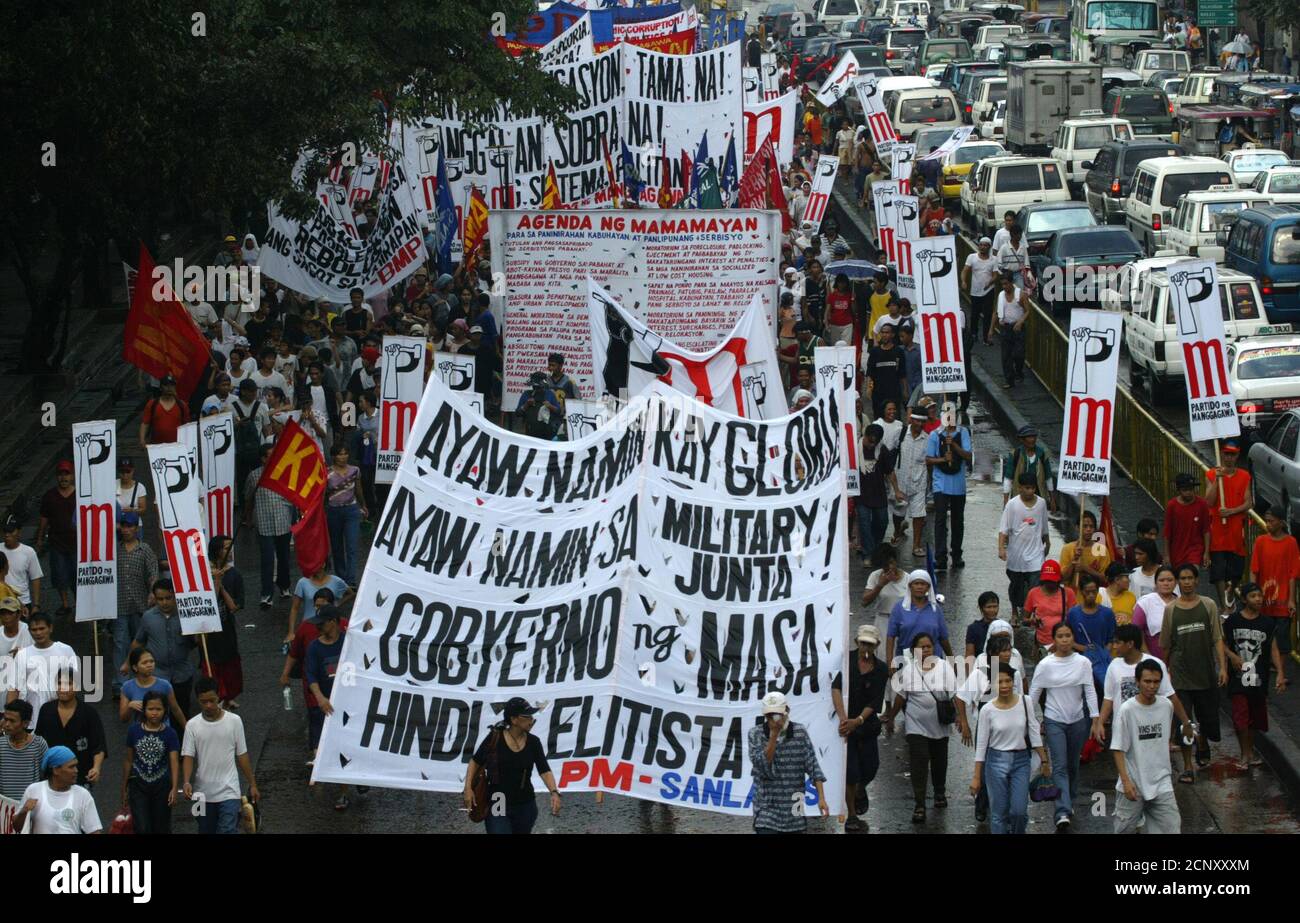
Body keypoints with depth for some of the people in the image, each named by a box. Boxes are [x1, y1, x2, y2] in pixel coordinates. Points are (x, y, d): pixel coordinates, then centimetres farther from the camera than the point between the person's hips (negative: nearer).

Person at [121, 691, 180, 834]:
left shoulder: (169, 734, -7)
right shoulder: (134, 730, -3)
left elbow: (174, 762, -15)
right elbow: (128, 760, 5)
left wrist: (174, 788, -28)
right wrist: (124, 789, 8)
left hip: (161, 786, 0)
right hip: (139, 786, 0)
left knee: (161, 829, 11)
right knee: (142, 829, -10)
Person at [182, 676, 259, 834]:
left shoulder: (234, 721, -3)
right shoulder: (193, 725, -2)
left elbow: (242, 755, 4)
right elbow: (188, 757, -5)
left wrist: (252, 785, 6)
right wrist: (186, 782, -23)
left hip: (228, 792, -2)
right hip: (203, 793, 2)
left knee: (227, 832, -14)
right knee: (207, 832, 14)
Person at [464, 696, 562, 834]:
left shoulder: (533, 742, -3)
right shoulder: (494, 739, -9)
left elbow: (544, 771, -9)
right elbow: (475, 762, 2)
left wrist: (554, 792, -26)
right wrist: (468, 788, -8)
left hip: (525, 806, 4)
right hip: (498, 806, -3)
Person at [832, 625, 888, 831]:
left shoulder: (881, 669, -2)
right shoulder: (847, 661, -9)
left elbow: (874, 702, -9)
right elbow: (836, 689, -22)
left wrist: (858, 721, -24)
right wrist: (843, 718, -34)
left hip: (867, 723, 3)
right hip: (846, 721, -3)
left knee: (870, 767, 7)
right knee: (850, 770, -6)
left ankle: (860, 790, 43)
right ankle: (851, 816, 7)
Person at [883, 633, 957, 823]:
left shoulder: (945, 667, -4)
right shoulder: (908, 670, -4)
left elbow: (955, 695, -5)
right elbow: (901, 697, 5)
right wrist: (891, 718, 8)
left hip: (940, 726, 1)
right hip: (917, 727, -1)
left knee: (939, 762, 18)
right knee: (918, 766, -9)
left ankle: (940, 793, 41)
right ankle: (919, 806, -8)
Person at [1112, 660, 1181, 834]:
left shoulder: (1166, 706, 0)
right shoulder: (1127, 710, -12)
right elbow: (1118, 749, -11)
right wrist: (1126, 781, -17)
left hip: (1161, 783, 3)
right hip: (1133, 785, -3)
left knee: (1171, 827, -4)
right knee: (1125, 829, 8)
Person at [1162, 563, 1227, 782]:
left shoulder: (1208, 606, 0)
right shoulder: (1171, 609, 2)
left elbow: (1217, 639, -1)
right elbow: (1166, 645, 10)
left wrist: (1222, 667, -9)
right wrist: (1164, 671, 14)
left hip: (1206, 672, 1)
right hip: (1181, 674, -1)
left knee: (1207, 718, 10)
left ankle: (1202, 745, 43)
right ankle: (1187, 768, 1)